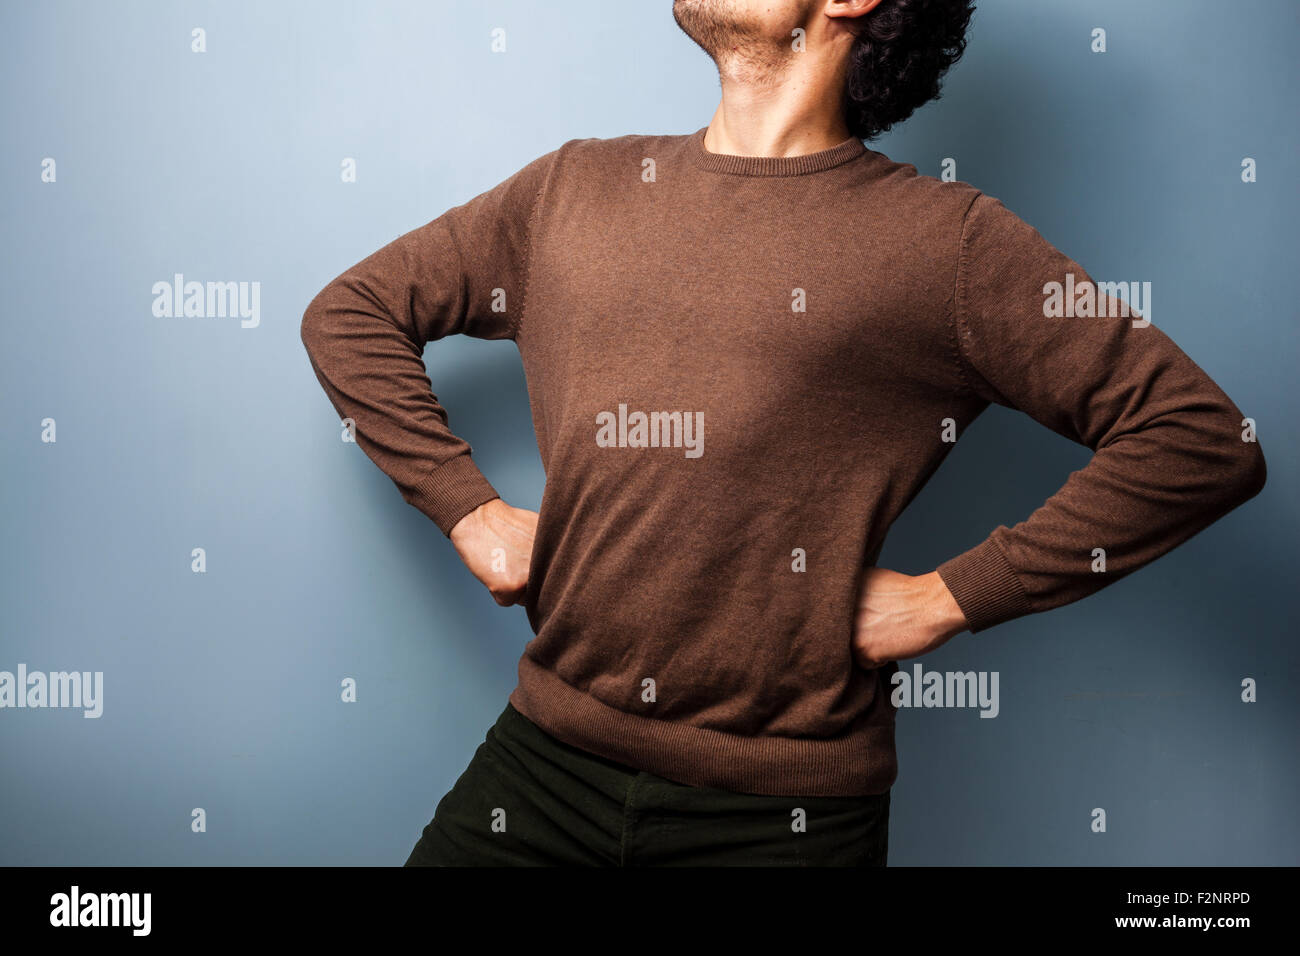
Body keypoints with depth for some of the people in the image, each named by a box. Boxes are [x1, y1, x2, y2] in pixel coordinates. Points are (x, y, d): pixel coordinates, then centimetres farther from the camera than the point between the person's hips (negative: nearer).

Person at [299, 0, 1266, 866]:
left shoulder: (946, 240, -5)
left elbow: (1205, 438, -6)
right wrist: (469, 510, 4)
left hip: (786, 808, -2)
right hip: (545, 762, 3)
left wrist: (950, 598, -9)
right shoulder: (571, 190, 7)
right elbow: (350, 310, 15)